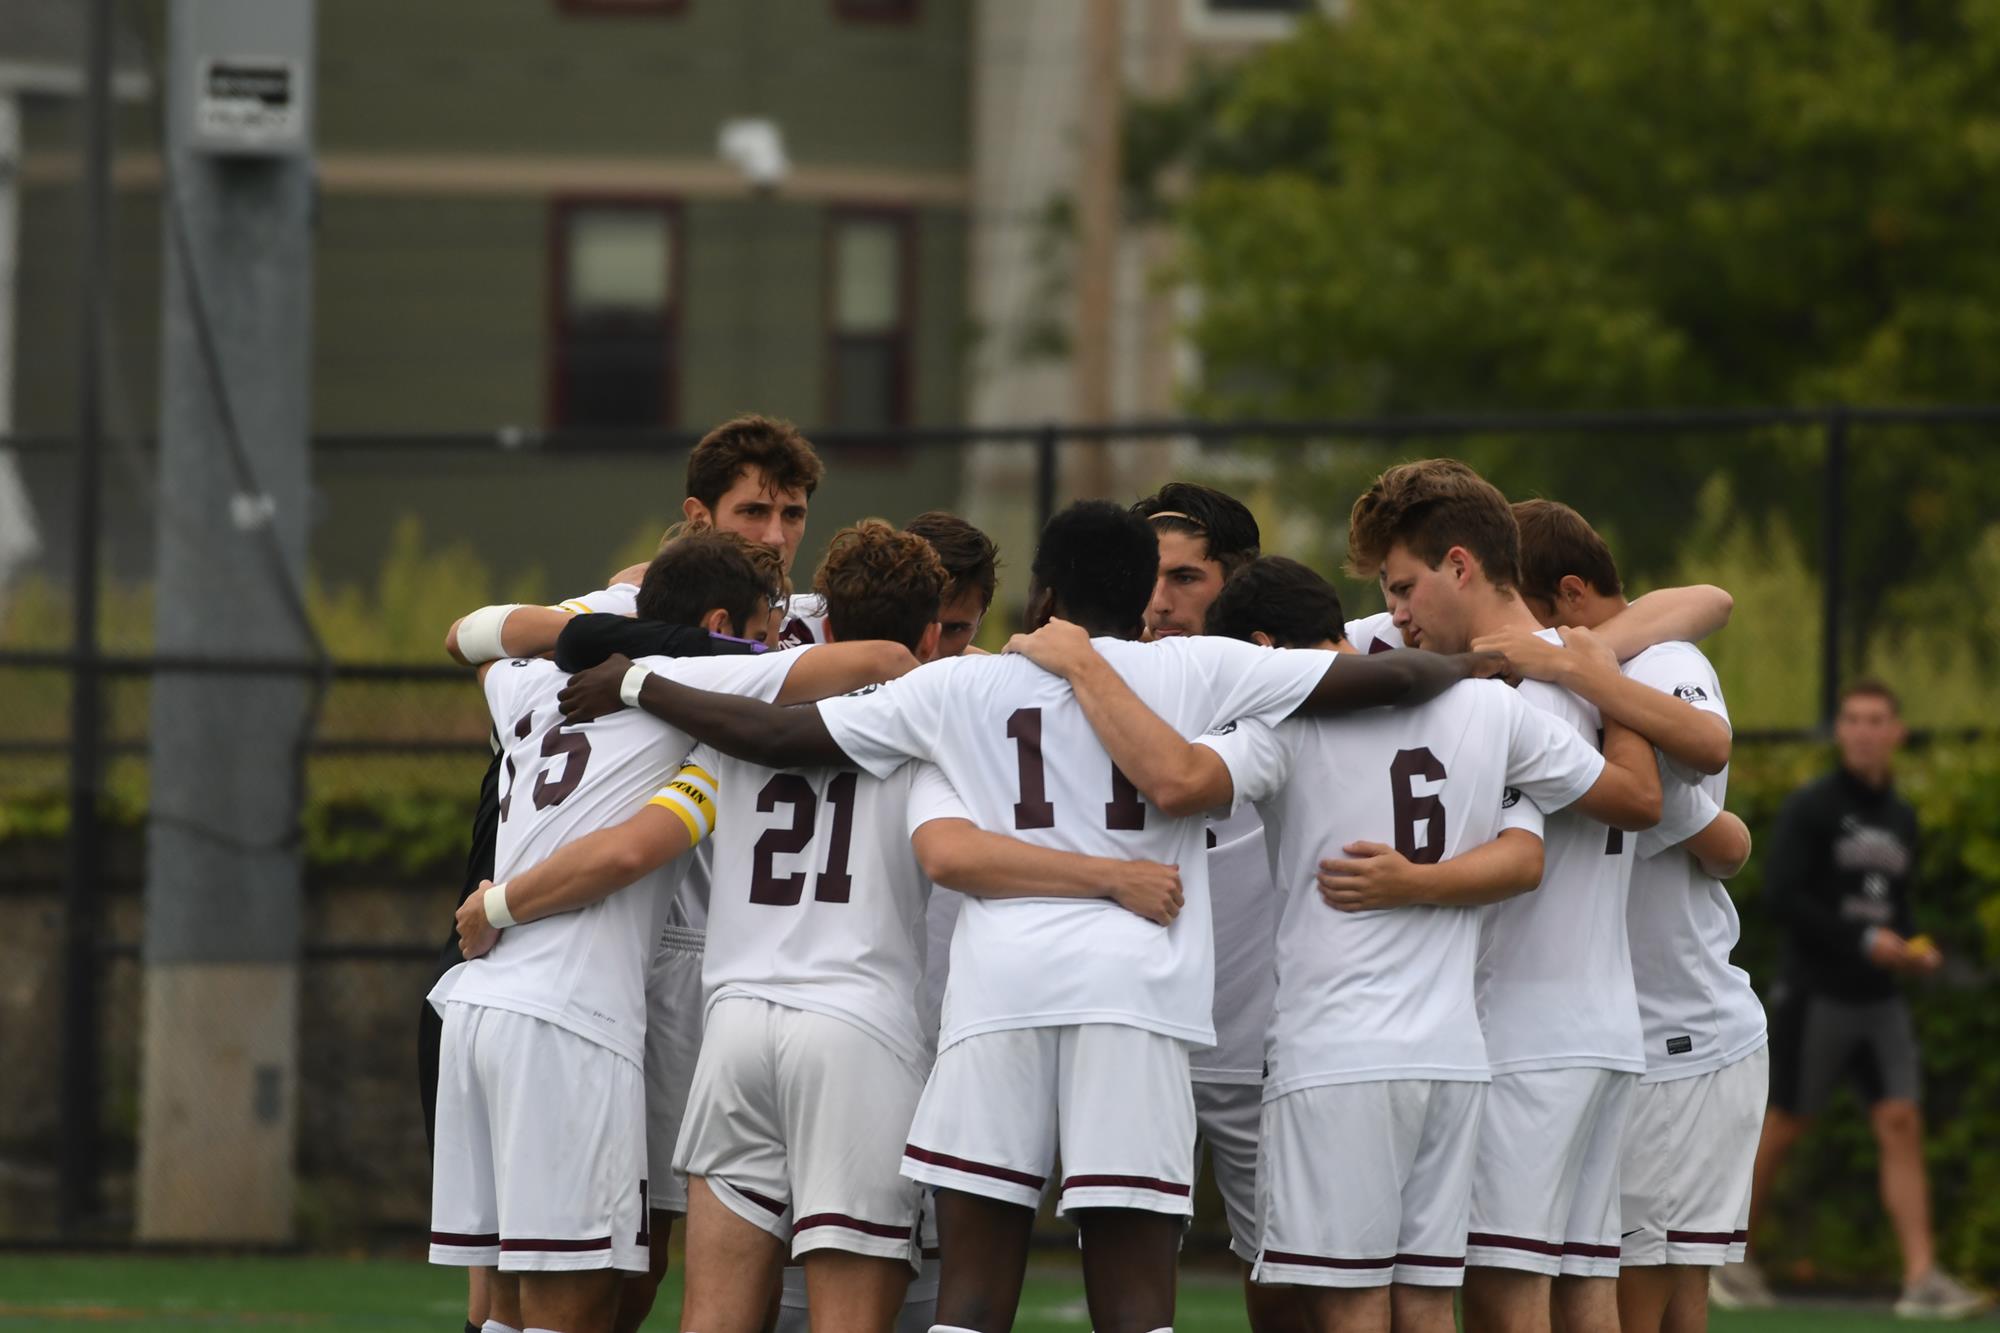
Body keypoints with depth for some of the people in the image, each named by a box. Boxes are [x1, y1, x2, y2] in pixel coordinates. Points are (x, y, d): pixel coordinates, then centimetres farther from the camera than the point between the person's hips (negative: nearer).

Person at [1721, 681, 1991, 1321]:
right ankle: (1729, 1259, 20)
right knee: (1782, 1126, 3)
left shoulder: (1901, 818, 13)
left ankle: (1922, 1278, -14)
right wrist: (1864, 942, -21)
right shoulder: (1810, 808, -7)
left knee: (1901, 1124, -7)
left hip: (1881, 1001, 5)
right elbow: (1781, 897, -16)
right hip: (1816, 996, -5)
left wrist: (1914, 948, 3)